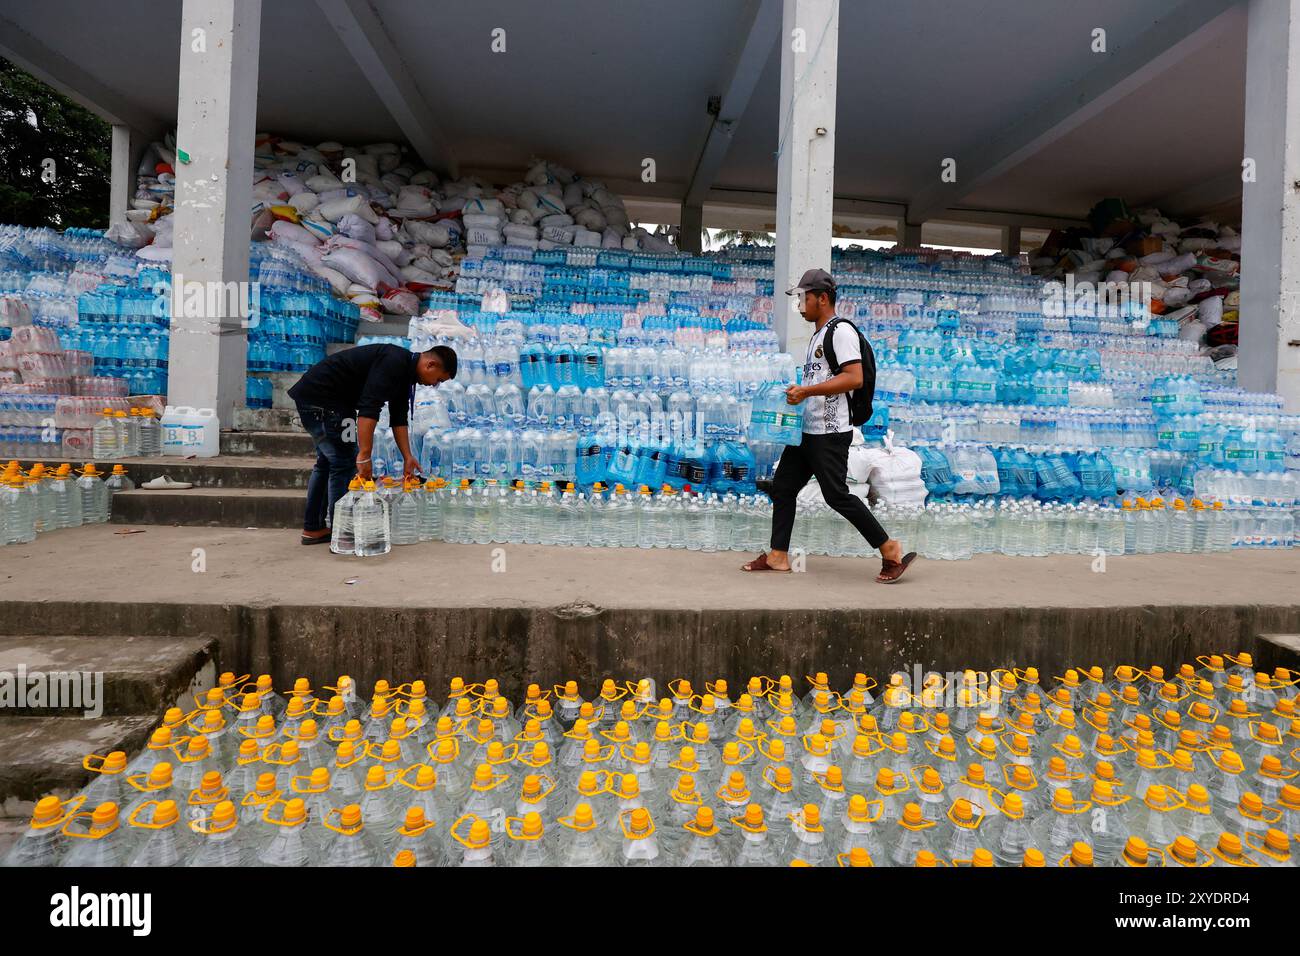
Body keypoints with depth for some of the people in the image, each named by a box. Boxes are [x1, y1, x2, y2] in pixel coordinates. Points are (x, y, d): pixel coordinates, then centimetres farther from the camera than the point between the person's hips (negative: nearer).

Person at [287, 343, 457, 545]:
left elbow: (399, 418, 12)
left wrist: (408, 458, 8)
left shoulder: (404, 371, 9)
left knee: (327, 462, 18)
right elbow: (368, 409, -30)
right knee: (344, 463, -8)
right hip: (320, 397, -11)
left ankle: (313, 529, 26)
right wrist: (364, 456, -30)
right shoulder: (394, 363, -23)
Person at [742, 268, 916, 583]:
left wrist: (807, 390, -24)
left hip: (830, 433, -10)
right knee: (782, 487, 8)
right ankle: (778, 556, 16)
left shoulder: (841, 330, -11)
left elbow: (854, 378, -22)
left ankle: (890, 551, 3)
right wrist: (798, 393, 14)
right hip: (806, 430, 10)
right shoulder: (817, 336, 20)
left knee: (836, 495, -9)